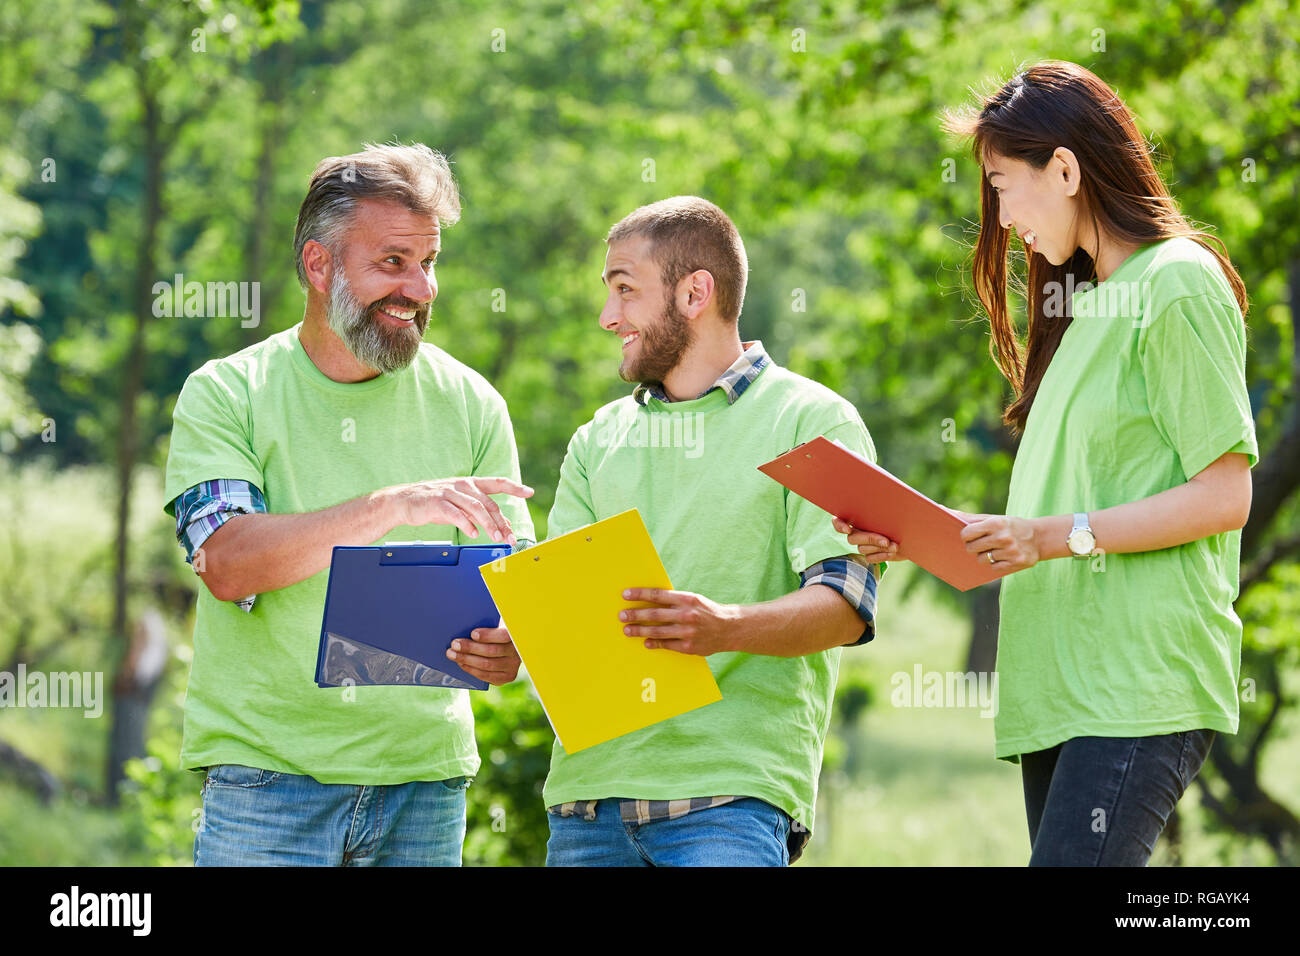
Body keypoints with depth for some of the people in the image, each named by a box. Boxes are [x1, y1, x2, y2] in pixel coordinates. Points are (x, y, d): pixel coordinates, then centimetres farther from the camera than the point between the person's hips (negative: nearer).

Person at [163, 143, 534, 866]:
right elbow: (228, 563, -16)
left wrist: (507, 644, -19)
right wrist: (394, 505, -26)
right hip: (267, 774, -2)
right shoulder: (225, 394, -2)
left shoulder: (471, 405, 6)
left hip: (426, 775, 3)